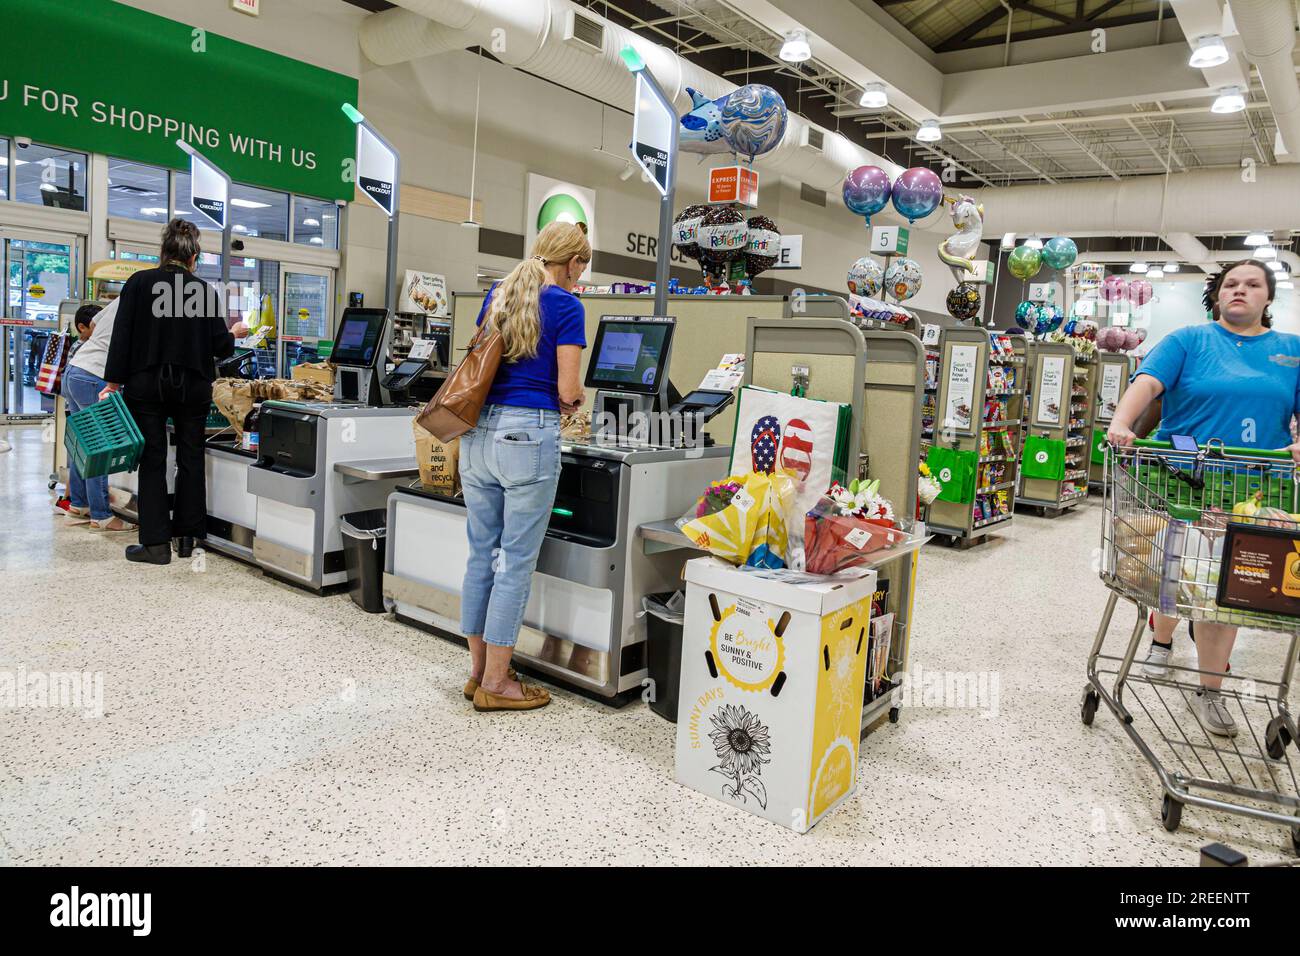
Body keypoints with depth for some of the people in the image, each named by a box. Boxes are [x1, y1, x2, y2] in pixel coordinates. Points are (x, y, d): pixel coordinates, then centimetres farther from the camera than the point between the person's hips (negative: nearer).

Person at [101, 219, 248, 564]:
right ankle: (187, 536, 17)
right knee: (190, 459, 11)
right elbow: (220, 346, -1)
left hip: (146, 384, 0)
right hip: (192, 387, 1)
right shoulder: (204, 290, -2)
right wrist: (235, 334, 20)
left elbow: (122, 335, -5)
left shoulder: (138, 283, -2)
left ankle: (156, 543, 3)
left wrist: (114, 381, -2)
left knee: (152, 461, 4)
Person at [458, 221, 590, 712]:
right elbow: (567, 389, -9)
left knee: (481, 554, 13)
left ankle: (478, 670, 24)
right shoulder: (566, 306, -5)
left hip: (478, 431, 7)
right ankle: (495, 684, 10)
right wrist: (574, 399, 13)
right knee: (516, 560, 2)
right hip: (527, 434, -7)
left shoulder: (497, 294, 14)